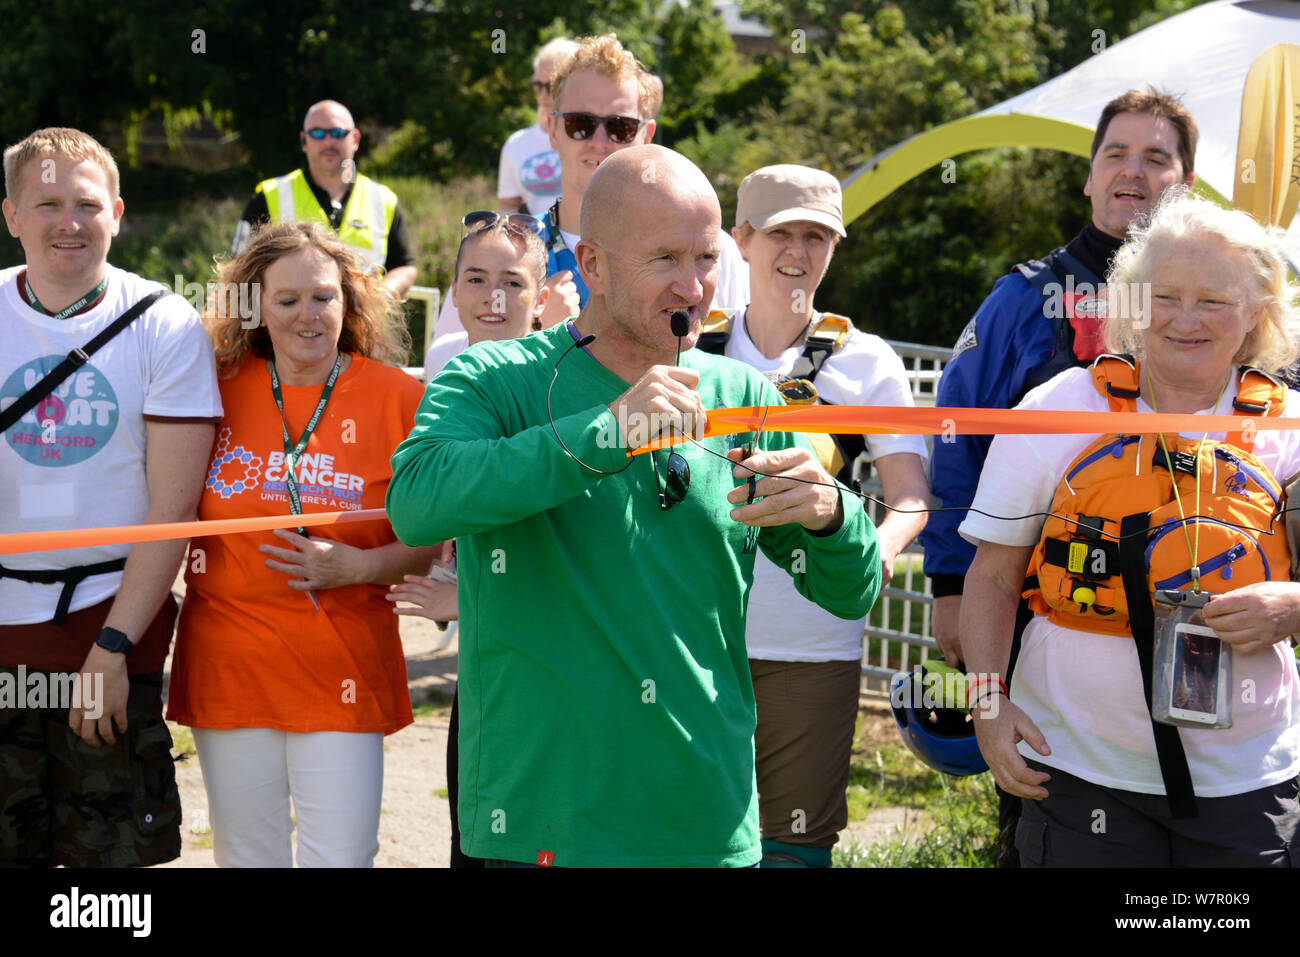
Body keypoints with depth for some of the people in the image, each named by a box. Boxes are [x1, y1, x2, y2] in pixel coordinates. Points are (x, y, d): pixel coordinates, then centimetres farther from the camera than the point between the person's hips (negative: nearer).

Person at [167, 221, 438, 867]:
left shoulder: (398, 398, -3)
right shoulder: (218, 386, 2)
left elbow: (432, 539, 1)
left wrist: (360, 566, -15)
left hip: (343, 669, -2)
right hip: (229, 663, 2)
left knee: (341, 859, -3)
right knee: (246, 858, 11)